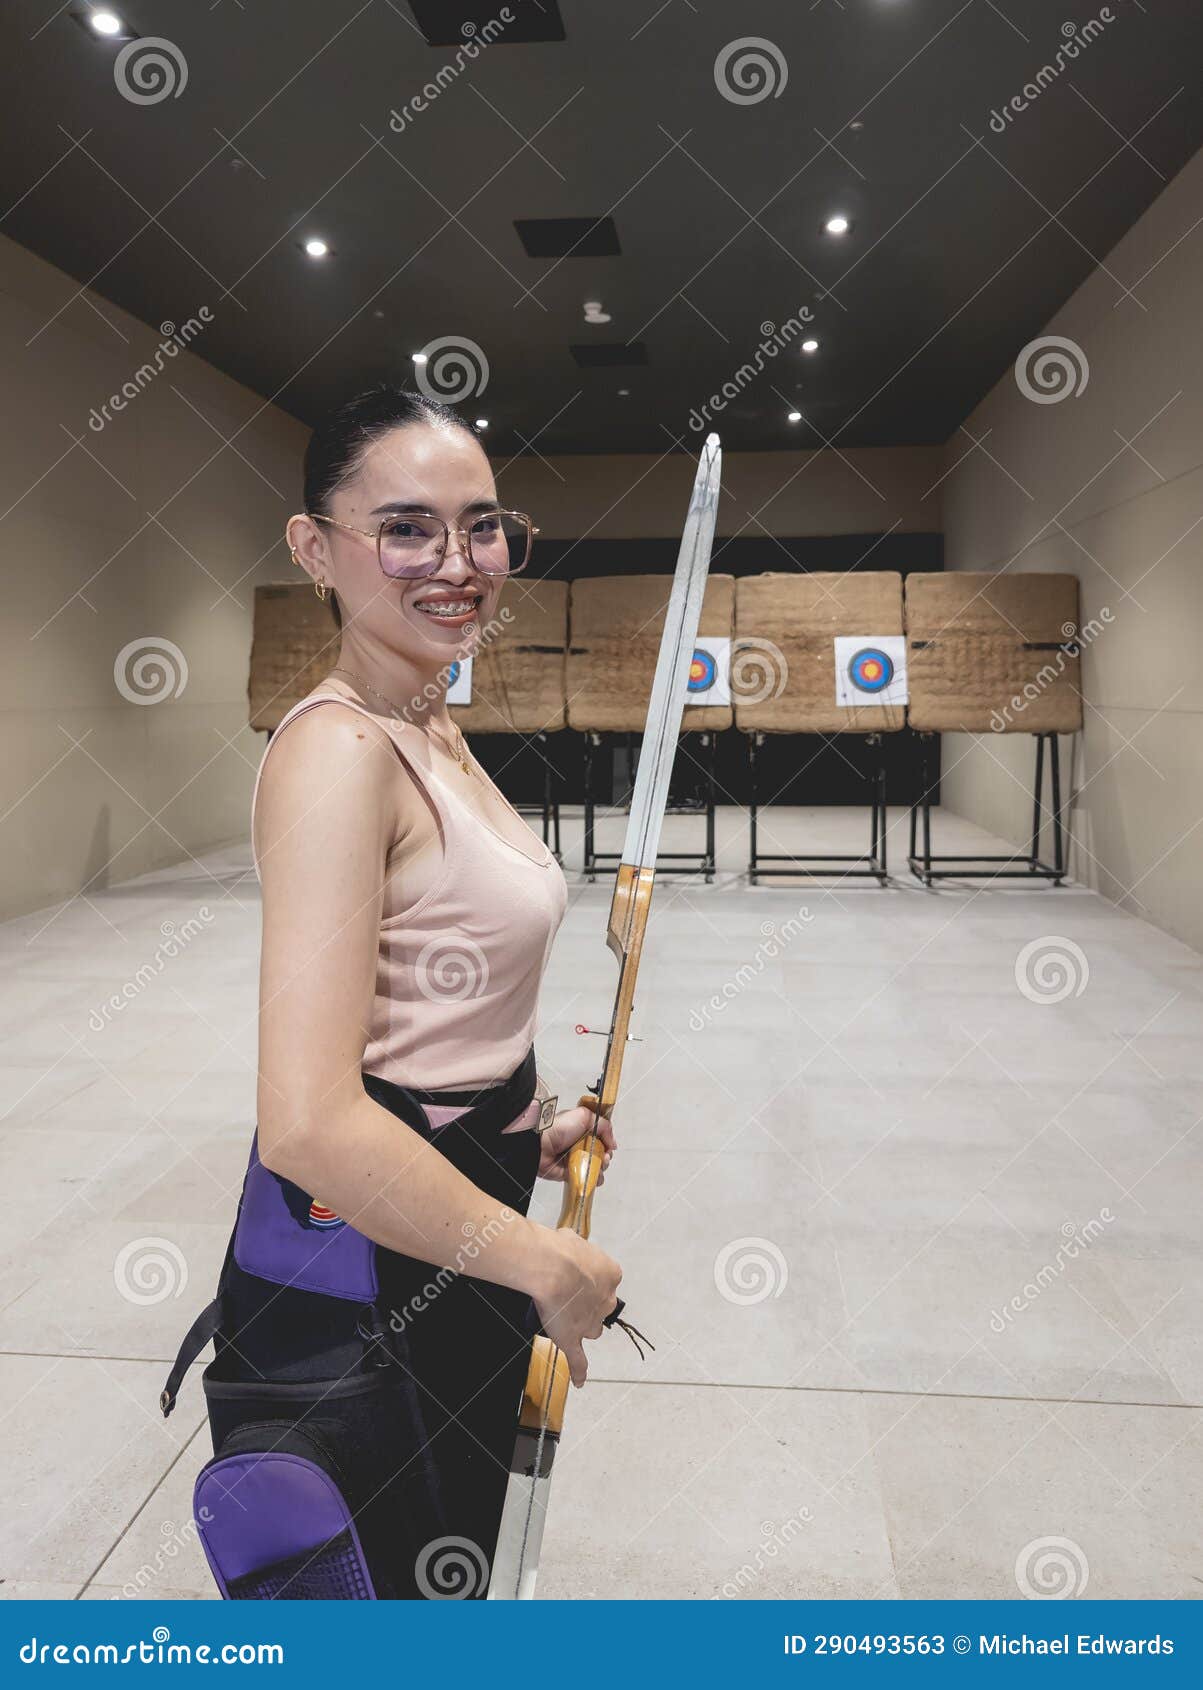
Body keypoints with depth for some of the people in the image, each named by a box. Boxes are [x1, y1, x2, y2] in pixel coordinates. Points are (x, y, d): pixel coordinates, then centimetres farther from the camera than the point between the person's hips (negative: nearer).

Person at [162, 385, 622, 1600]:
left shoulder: (434, 734, 5)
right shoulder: (339, 750, -24)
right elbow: (310, 1126, -31)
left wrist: (521, 1128, 11)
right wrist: (548, 1261, -21)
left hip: (451, 1224, 9)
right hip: (359, 1280, -9)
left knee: (462, 1562, 28)